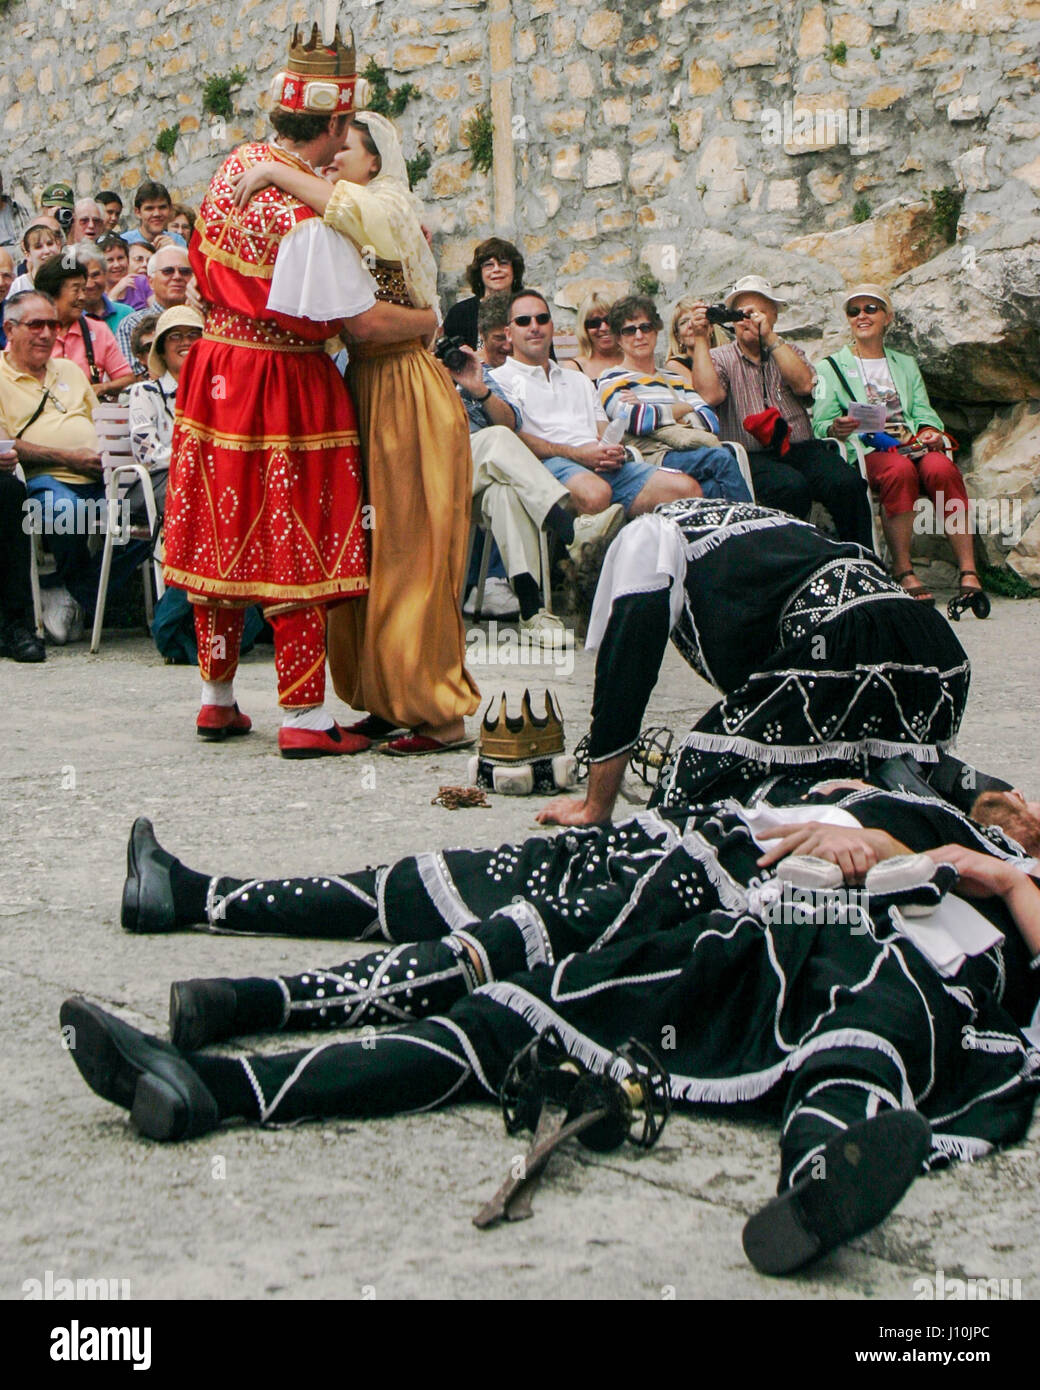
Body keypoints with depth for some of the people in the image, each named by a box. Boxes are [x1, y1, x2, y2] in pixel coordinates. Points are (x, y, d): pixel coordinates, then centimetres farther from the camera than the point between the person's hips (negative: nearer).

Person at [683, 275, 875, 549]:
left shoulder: (788, 352, 23)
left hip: (800, 448, 3)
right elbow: (709, 395, -9)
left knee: (847, 483, -27)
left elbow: (803, 385, -1)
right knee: (791, 487, -36)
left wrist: (770, 337, -6)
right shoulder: (720, 358, 14)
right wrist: (701, 339, -7)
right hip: (751, 455, -3)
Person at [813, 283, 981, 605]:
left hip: (911, 444, 3)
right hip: (866, 450, -3)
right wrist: (837, 428, -17)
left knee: (941, 468, -33)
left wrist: (930, 431, -6)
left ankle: (969, 573, -39)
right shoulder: (831, 367, 19)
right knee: (900, 469, -39)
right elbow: (821, 424, 7)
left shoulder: (906, 364, 29)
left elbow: (923, 412, 18)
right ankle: (903, 572, -37)